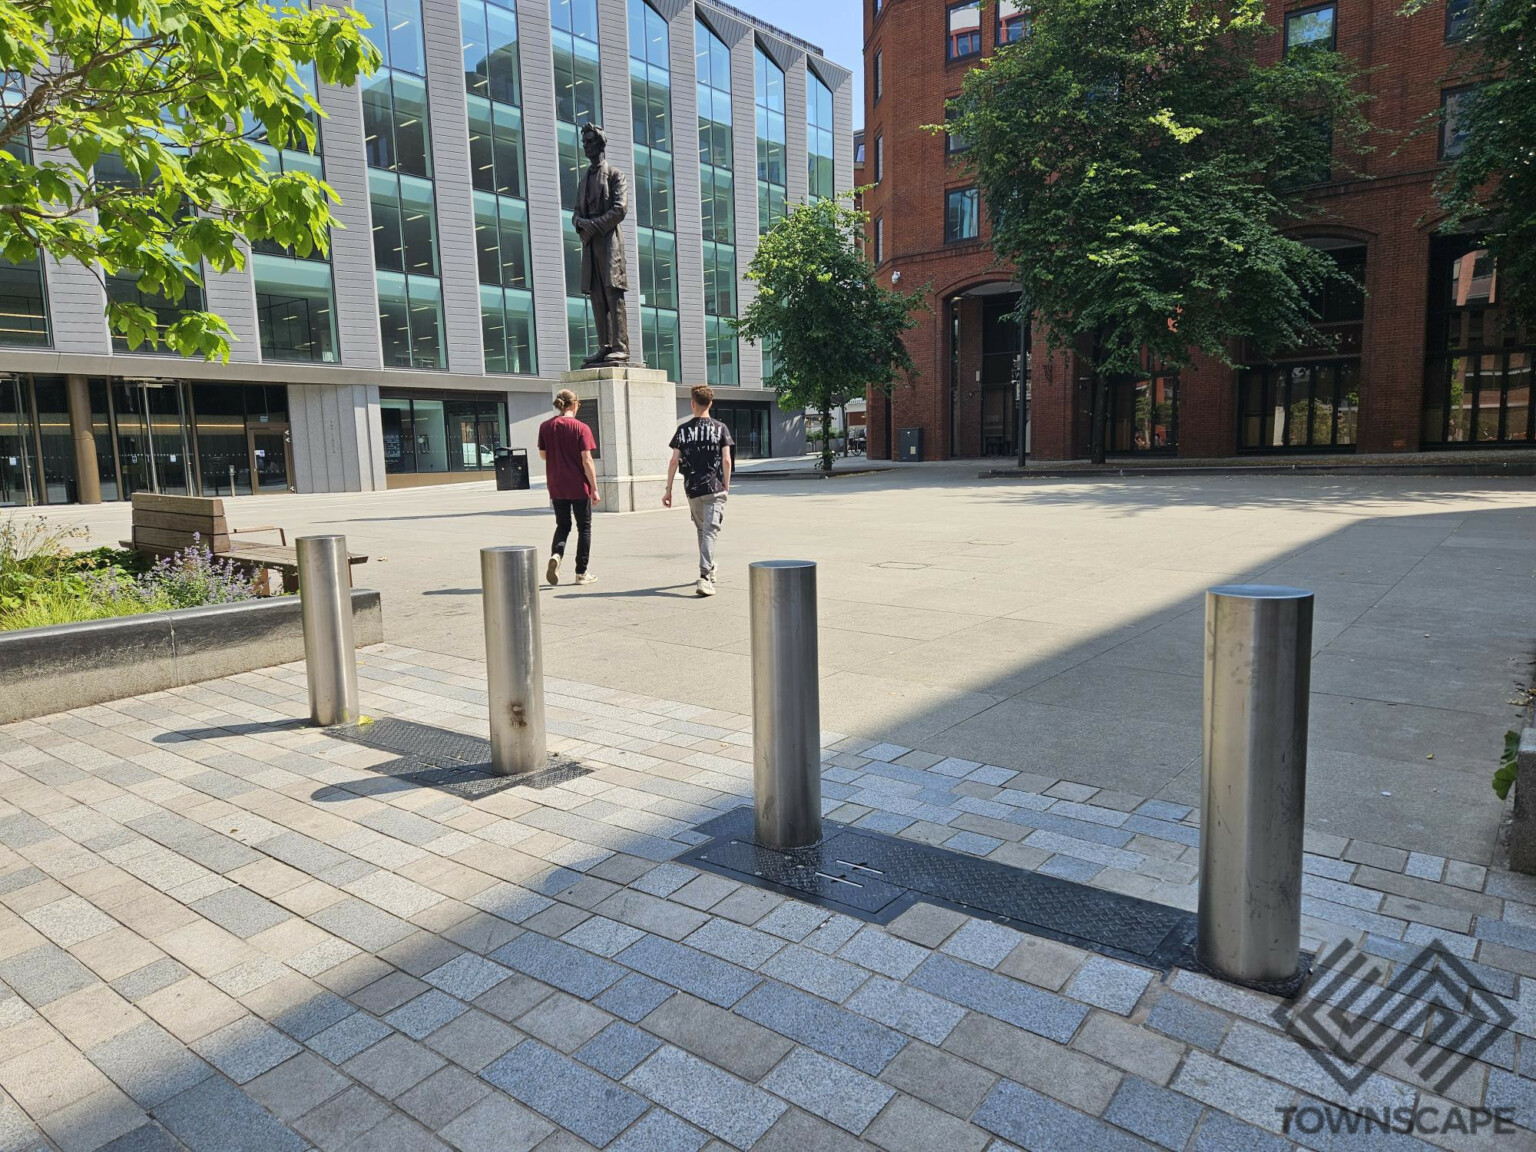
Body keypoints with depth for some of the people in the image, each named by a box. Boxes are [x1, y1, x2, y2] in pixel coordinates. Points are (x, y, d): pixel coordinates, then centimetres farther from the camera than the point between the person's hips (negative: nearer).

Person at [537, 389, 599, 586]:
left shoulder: (545, 427, 1)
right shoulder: (581, 428, -11)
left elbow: (542, 455, 9)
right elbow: (587, 461, -13)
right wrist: (594, 488, -8)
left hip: (556, 488, 4)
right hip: (579, 488, -4)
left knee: (562, 525, 18)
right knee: (584, 528, 9)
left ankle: (556, 554, -10)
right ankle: (581, 573, 11)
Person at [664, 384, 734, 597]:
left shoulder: (683, 429, 3)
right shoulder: (720, 428, 0)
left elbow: (674, 461, 0)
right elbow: (726, 460, -6)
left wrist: (668, 490, 6)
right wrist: (726, 487, 5)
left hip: (692, 489, 3)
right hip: (715, 488, -3)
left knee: (702, 530, 20)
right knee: (710, 532, -7)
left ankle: (709, 571, 35)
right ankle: (704, 577, -19)